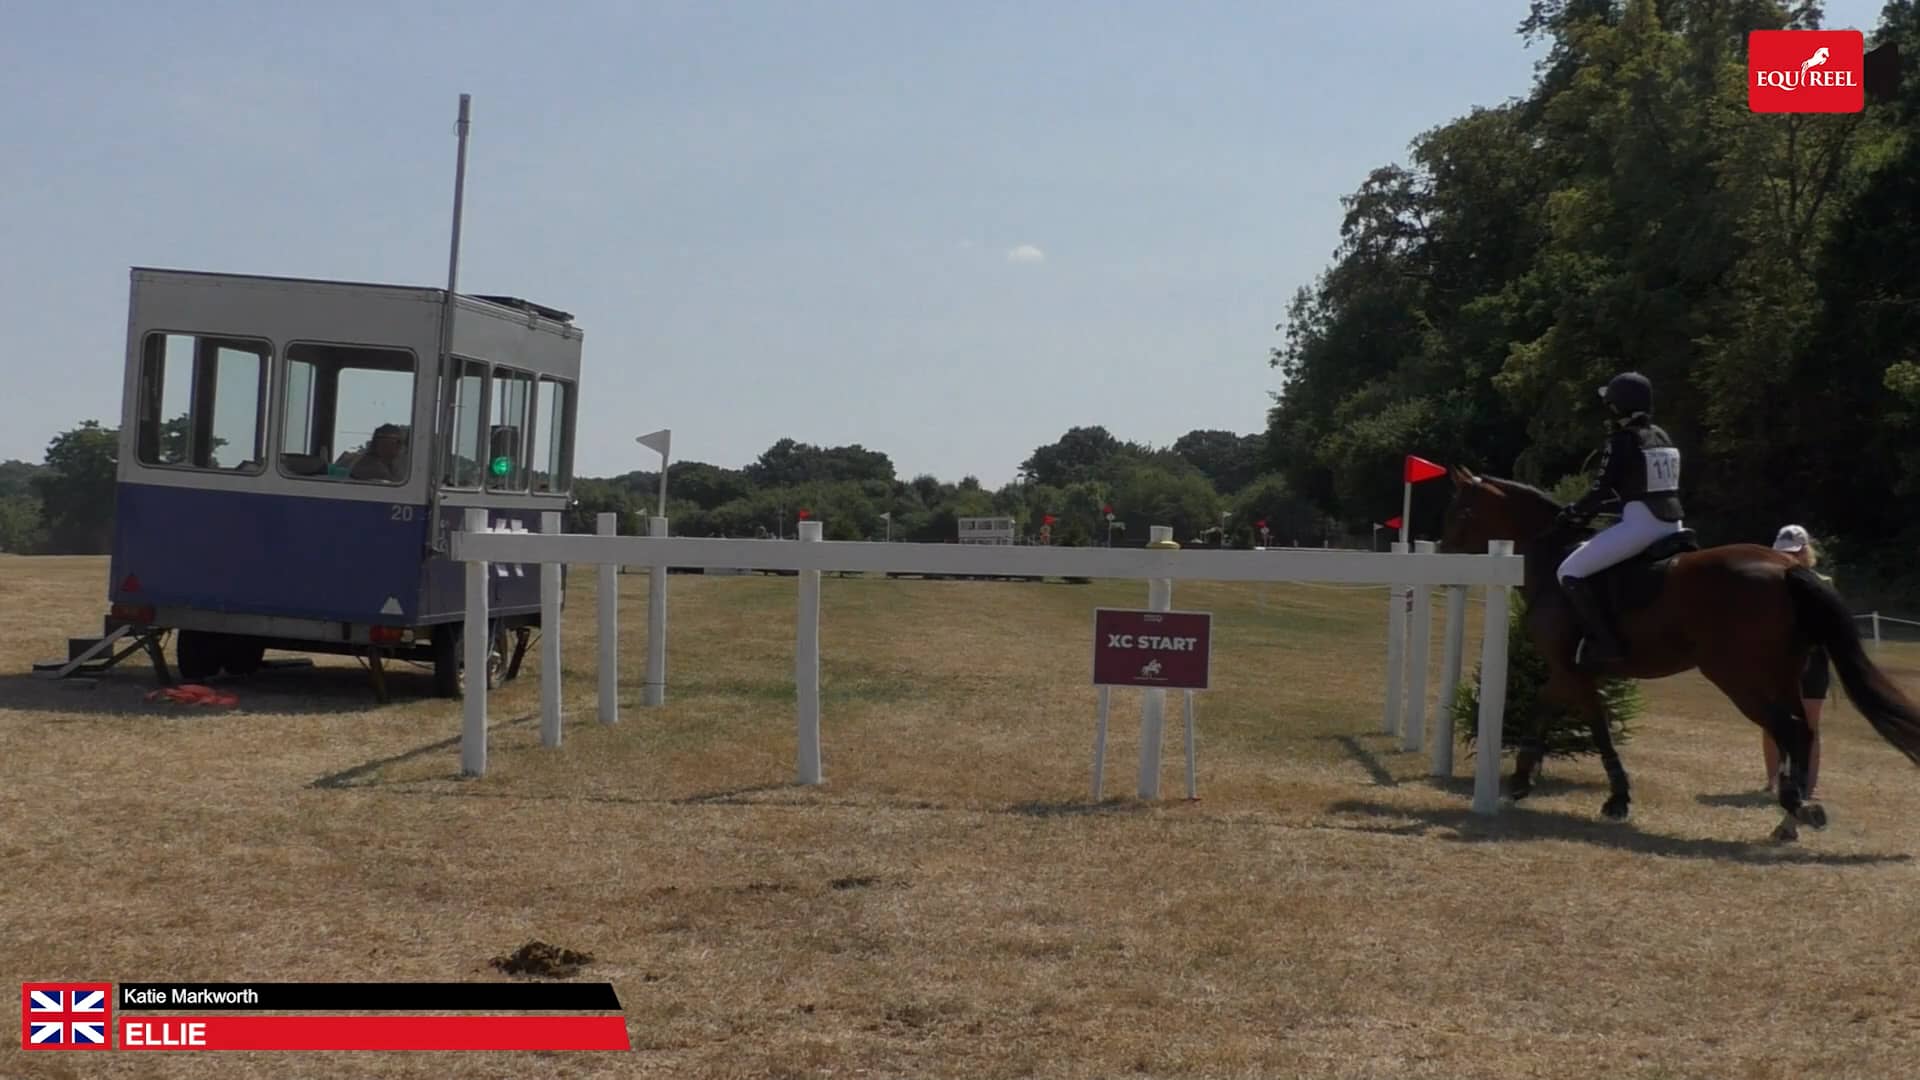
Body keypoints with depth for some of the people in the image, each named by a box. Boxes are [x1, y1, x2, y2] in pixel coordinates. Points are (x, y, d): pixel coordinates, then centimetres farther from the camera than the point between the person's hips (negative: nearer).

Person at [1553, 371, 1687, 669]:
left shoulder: (1620, 442, -9)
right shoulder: (1661, 438, 16)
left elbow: (1601, 492, -10)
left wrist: (1573, 514, 7)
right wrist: (1598, 507, 24)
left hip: (1639, 527, -9)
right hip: (1671, 526, 9)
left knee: (1570, 572, -5)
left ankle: (1604, 642, -15)